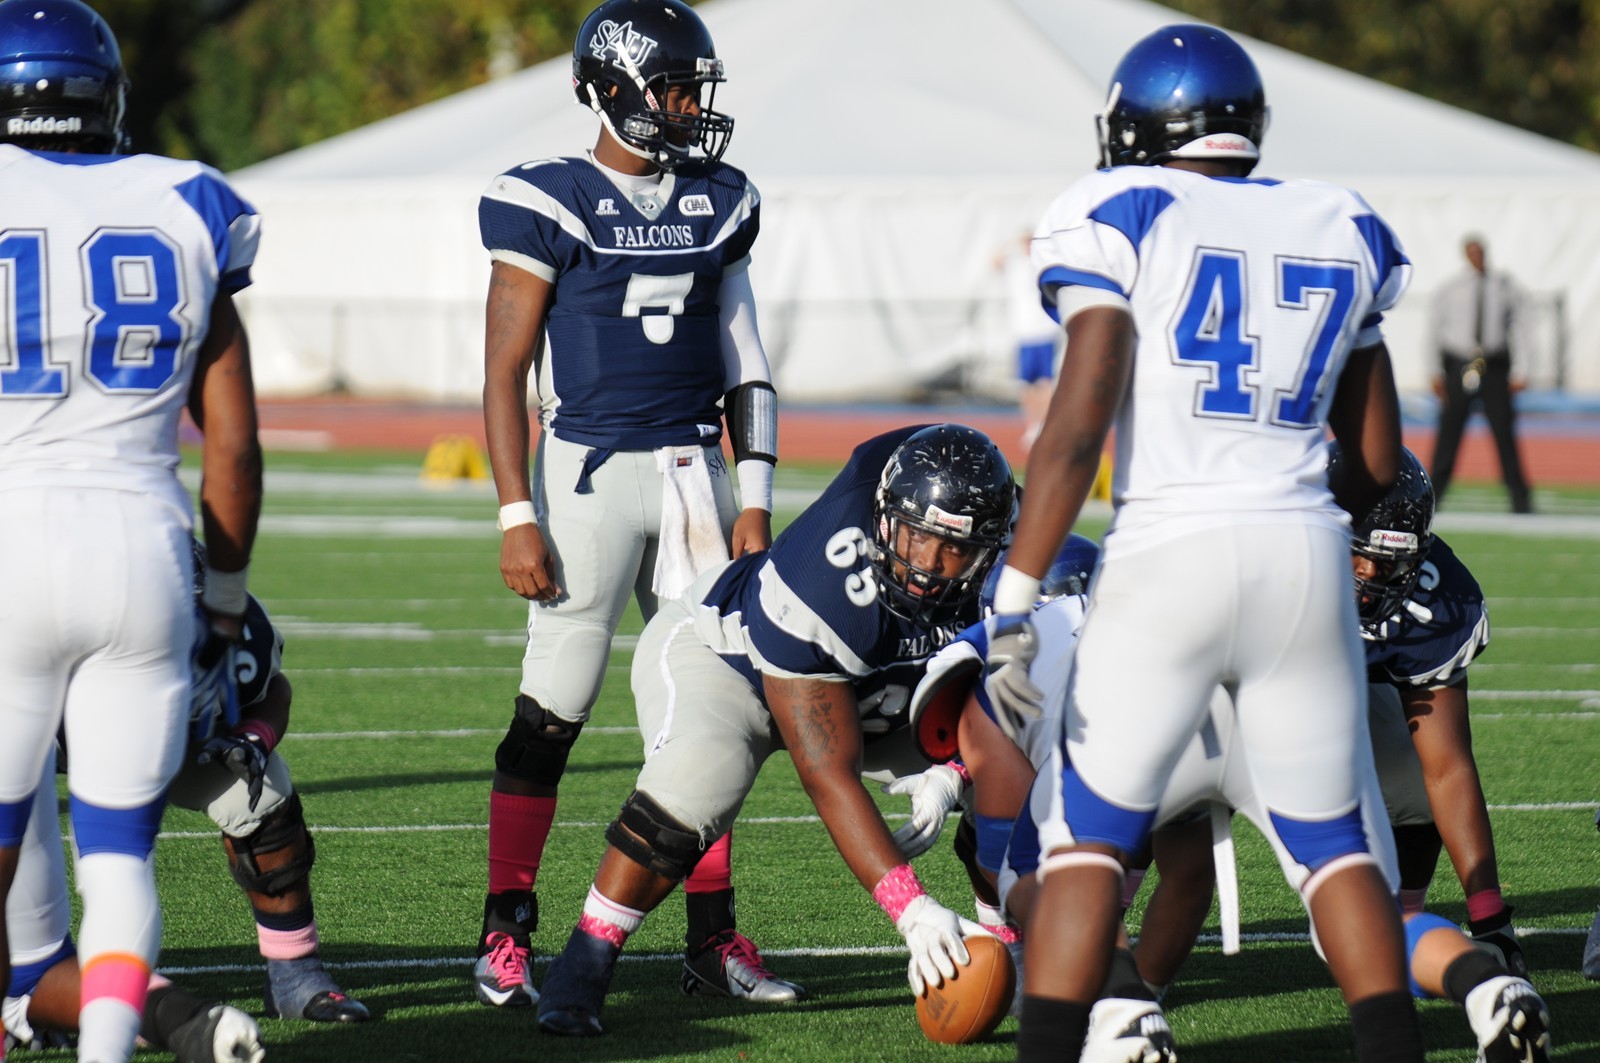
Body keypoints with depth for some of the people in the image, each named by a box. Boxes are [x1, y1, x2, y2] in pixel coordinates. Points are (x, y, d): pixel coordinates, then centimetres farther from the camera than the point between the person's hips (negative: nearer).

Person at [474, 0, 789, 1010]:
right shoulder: (552, 206, -6)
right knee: (553, 710, -4)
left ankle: (714, 937, 12)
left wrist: (754, 501, 6)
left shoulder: (718, 208, 10)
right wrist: (517, 517, -11)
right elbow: (506, 371, -5)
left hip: (694, 472, 5)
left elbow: (744, 368, 14)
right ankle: (507, 937, 5)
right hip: (591, 469, -5)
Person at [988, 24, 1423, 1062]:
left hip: (1168, 556, -3)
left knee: (1091, 832, 6)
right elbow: (1379, 461, 18)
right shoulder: (1344, 233, 13)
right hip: (1307, 556, 4)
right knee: (1333, 837, 16)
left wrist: (1015, 599, -10)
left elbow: (1078, 424, -10)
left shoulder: (1125, 219, -1)